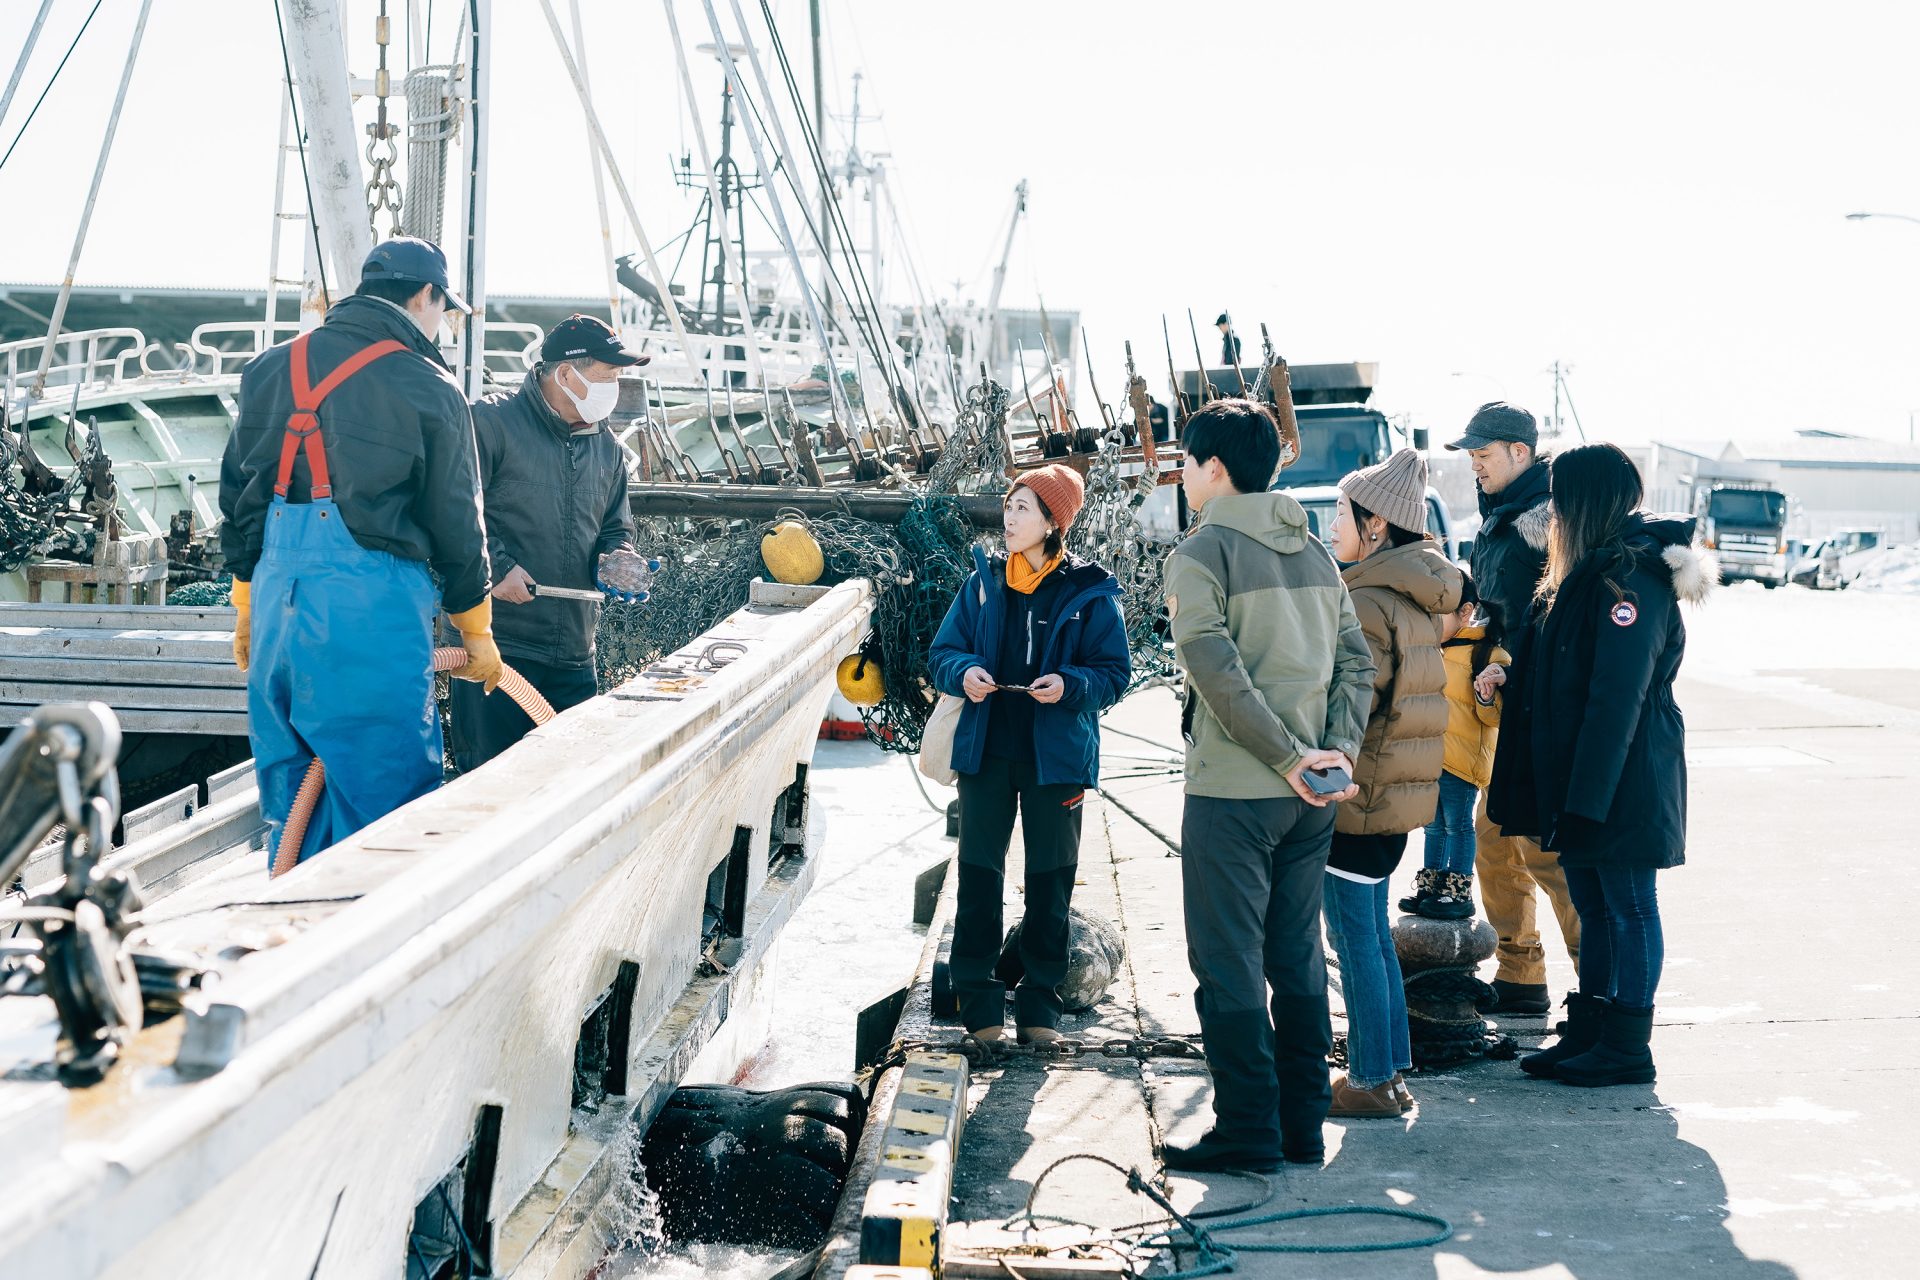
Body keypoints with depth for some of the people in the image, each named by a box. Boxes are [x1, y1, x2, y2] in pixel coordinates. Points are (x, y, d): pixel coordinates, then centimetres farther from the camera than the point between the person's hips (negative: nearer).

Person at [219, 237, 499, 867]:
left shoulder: (270, 369, 13)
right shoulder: (428, 388, -3)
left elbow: (237, 496, 17)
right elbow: (456, 526, 1)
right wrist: (477, 634, 13)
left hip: (276, 601, 6)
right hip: (373, 608, -6)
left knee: (289, 811, 14)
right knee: (385, 809, 1)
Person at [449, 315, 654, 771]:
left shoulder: (608, 449, 16)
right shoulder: (491, 423, -7)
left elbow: (615, 528, 23)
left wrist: (616, 558, 2)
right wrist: (495, 567, -19)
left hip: (574, 659, 7)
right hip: (496, 646, -6)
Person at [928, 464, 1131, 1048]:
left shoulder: (1091, 593, -3)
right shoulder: (983, 582, 5)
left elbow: (1115, 673, -3)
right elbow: (942, 653, 8)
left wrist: (1070, 685, -22)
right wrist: (964, 672, -15)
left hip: (1056, 756, -2)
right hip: (987, 753, 2)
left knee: (1050, 881, 7)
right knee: (979, 876, 3)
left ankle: (1040, 1004, 18)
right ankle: (979, 1002, 12)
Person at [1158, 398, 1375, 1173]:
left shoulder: (1200, 555, -8)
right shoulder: (1313, 553, 12)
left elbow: (1217, 671, -19)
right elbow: (1355, 661, 6)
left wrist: (1289, 757, -17)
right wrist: (1336, 750, -3)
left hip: (1232, 789, -7)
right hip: (1309, 796, 7)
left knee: (1229, 964, 1)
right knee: (1298, 957, 14)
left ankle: (1248, 1131, 4)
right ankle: (1302, 1126, 19)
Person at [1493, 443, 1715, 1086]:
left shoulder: (1631, 579, -18)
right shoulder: (1590, 573, 13)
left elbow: (1615, 701, -22)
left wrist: (1586, 800, -23)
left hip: (1626, 780, -9)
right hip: (1578, 779, 10)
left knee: (1629, 907, 1)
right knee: (1594, 907, 15)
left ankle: (1628, 1047, 9)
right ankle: (1587, 1033, 23)